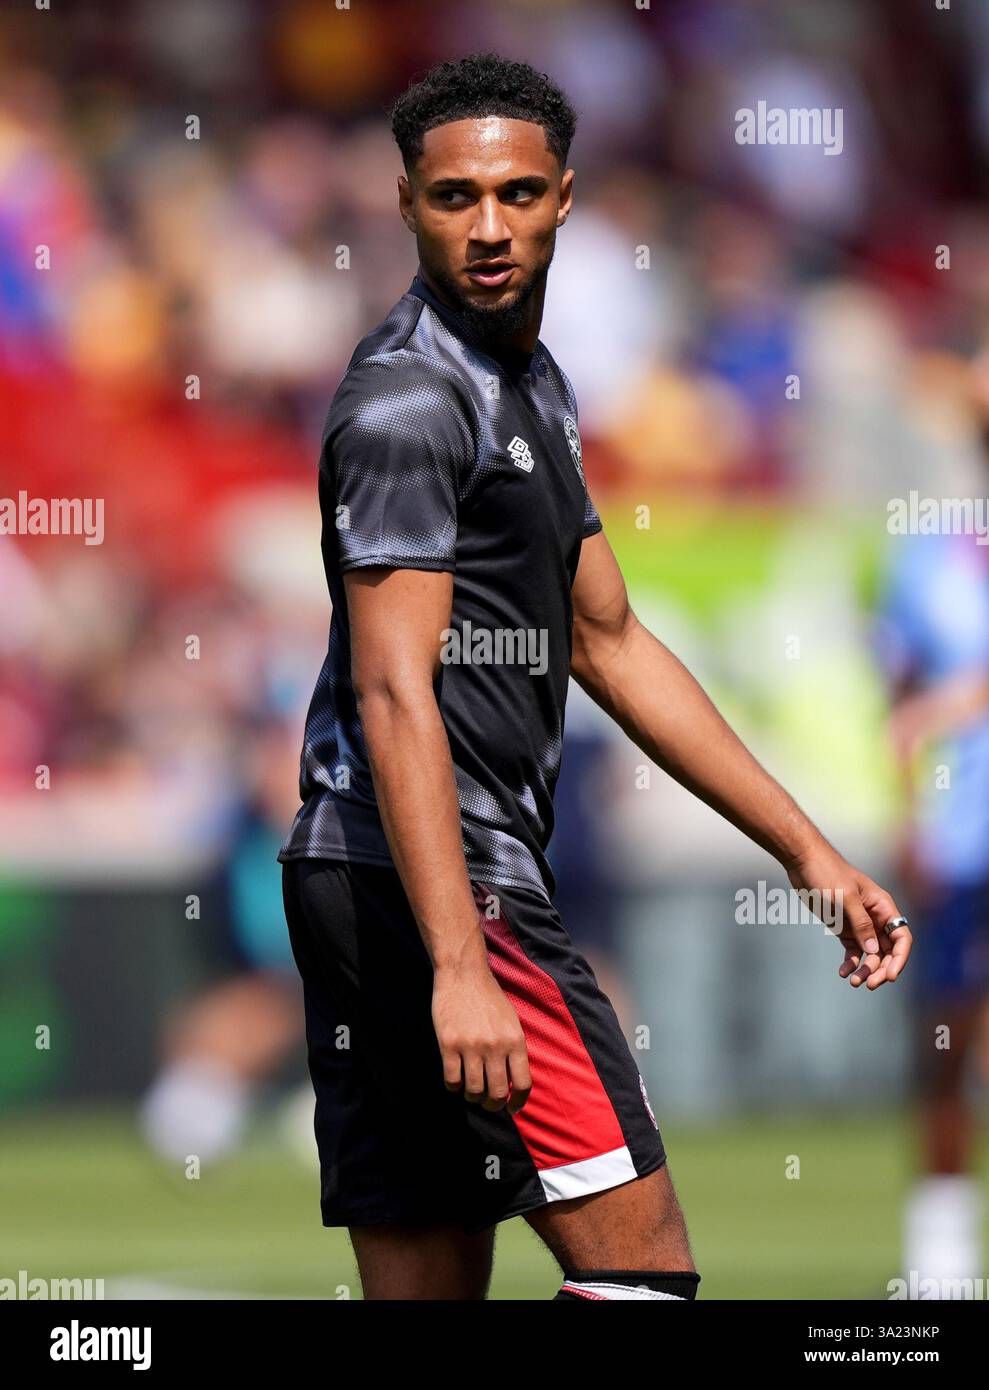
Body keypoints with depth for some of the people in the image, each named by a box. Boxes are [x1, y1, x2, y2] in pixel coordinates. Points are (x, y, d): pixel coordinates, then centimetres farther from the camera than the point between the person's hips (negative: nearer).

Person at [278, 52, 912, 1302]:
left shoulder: (530, 385, 19)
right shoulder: (409, 398, -12)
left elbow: (608, 646, 26)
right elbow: (396, 694, -20)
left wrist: (810, 854, 23)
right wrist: (459, 965, -29)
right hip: (425, 879, -10)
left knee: (427, 1285, 7)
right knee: (640, 1261, -12)